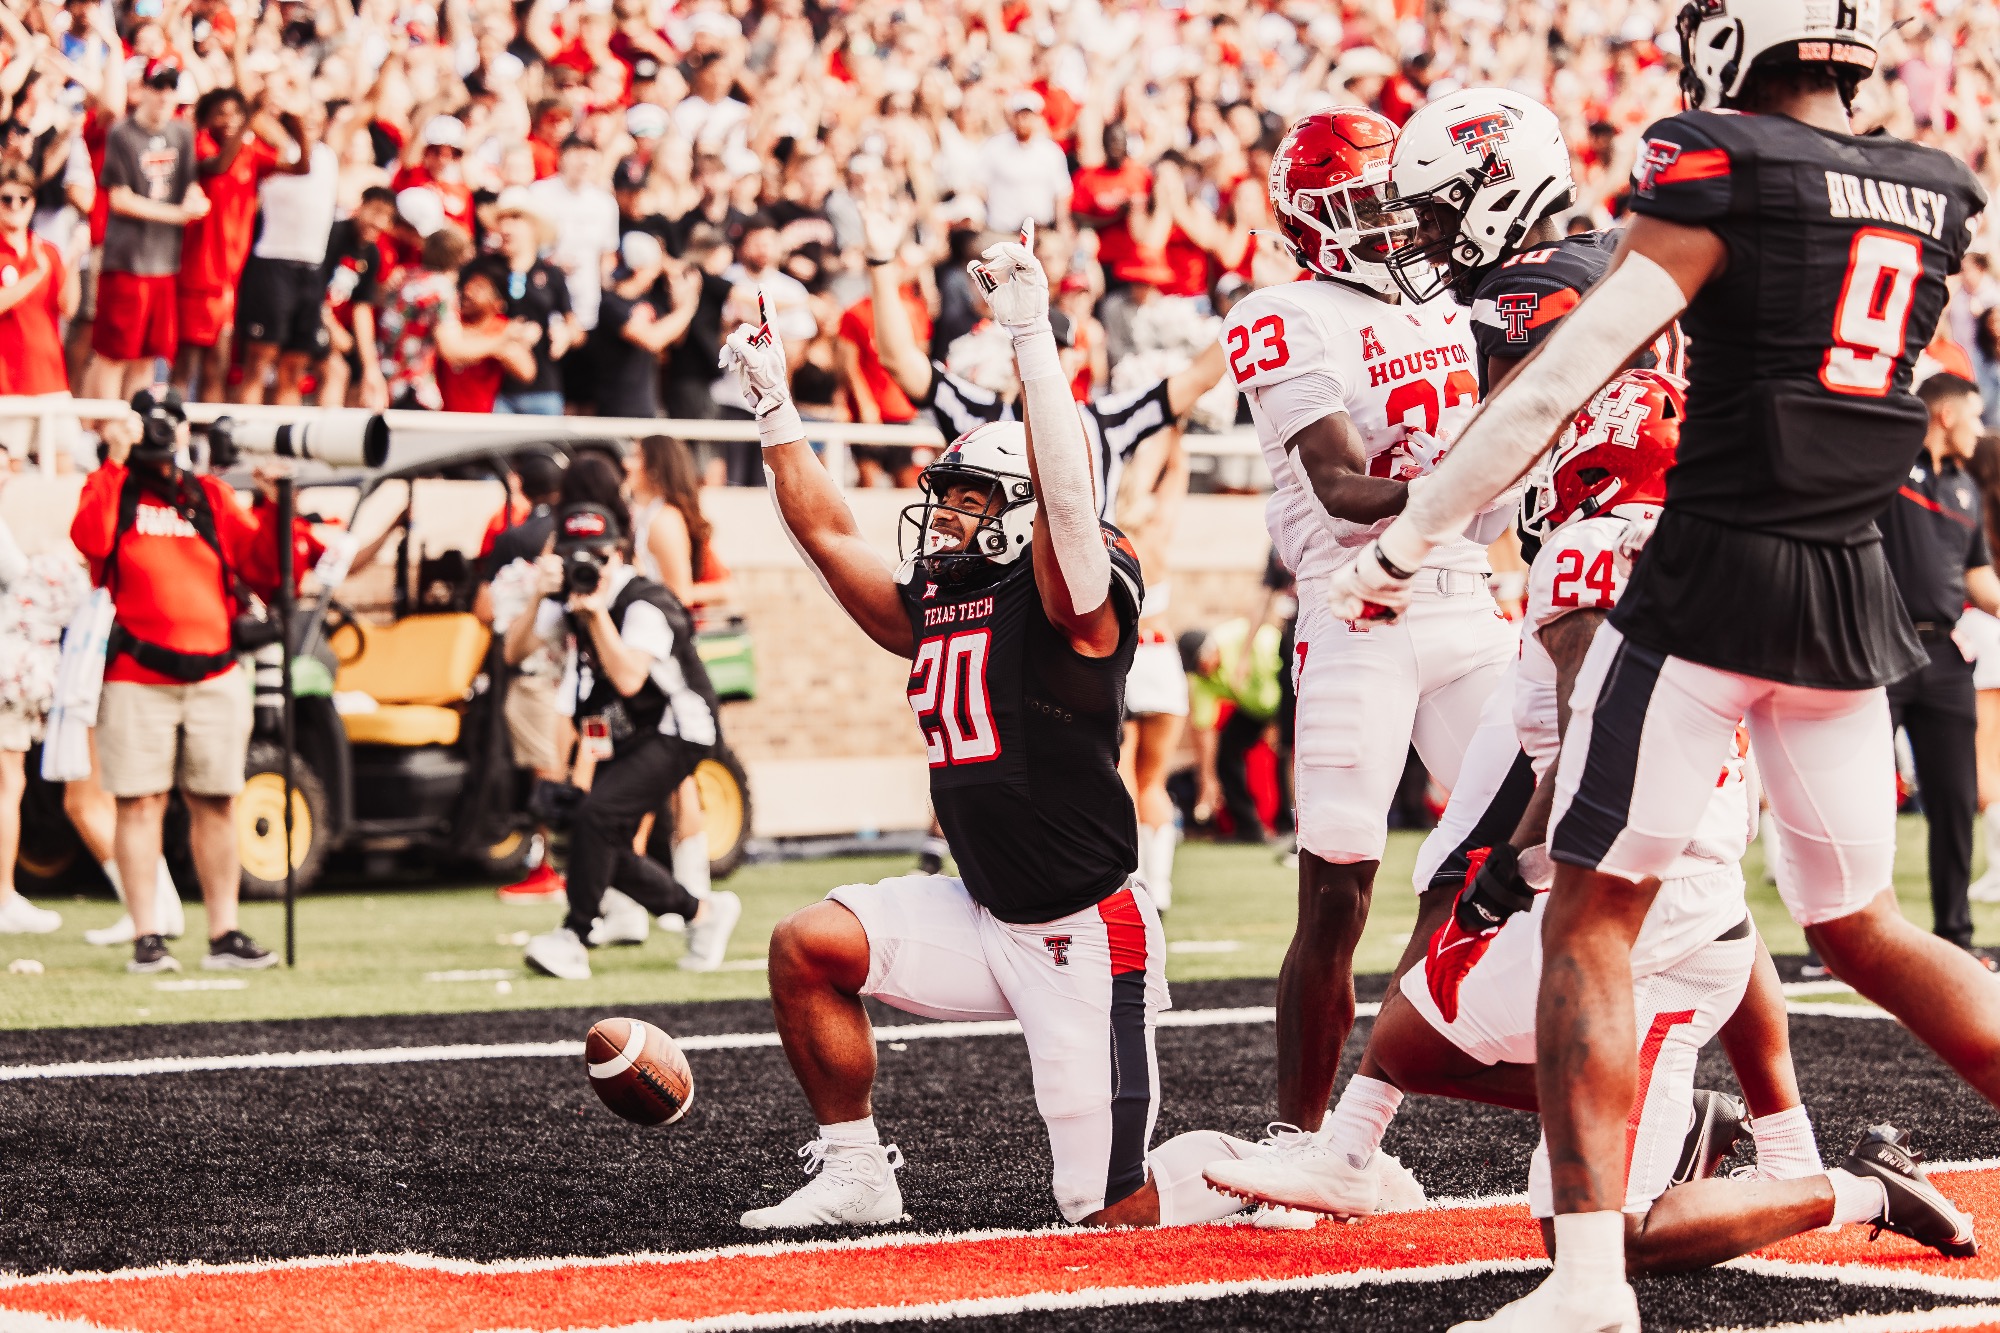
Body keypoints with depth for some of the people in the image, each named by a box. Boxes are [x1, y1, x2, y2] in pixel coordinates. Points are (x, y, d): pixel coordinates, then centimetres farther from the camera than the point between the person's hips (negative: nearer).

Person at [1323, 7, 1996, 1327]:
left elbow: (1564, 379, -12)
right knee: (1861, 926, 19)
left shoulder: (1724, 174, -9)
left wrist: (1411, 534, -9)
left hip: (1715, 574, -6)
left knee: (1593, 915, 1)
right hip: (1854, 594, 6)